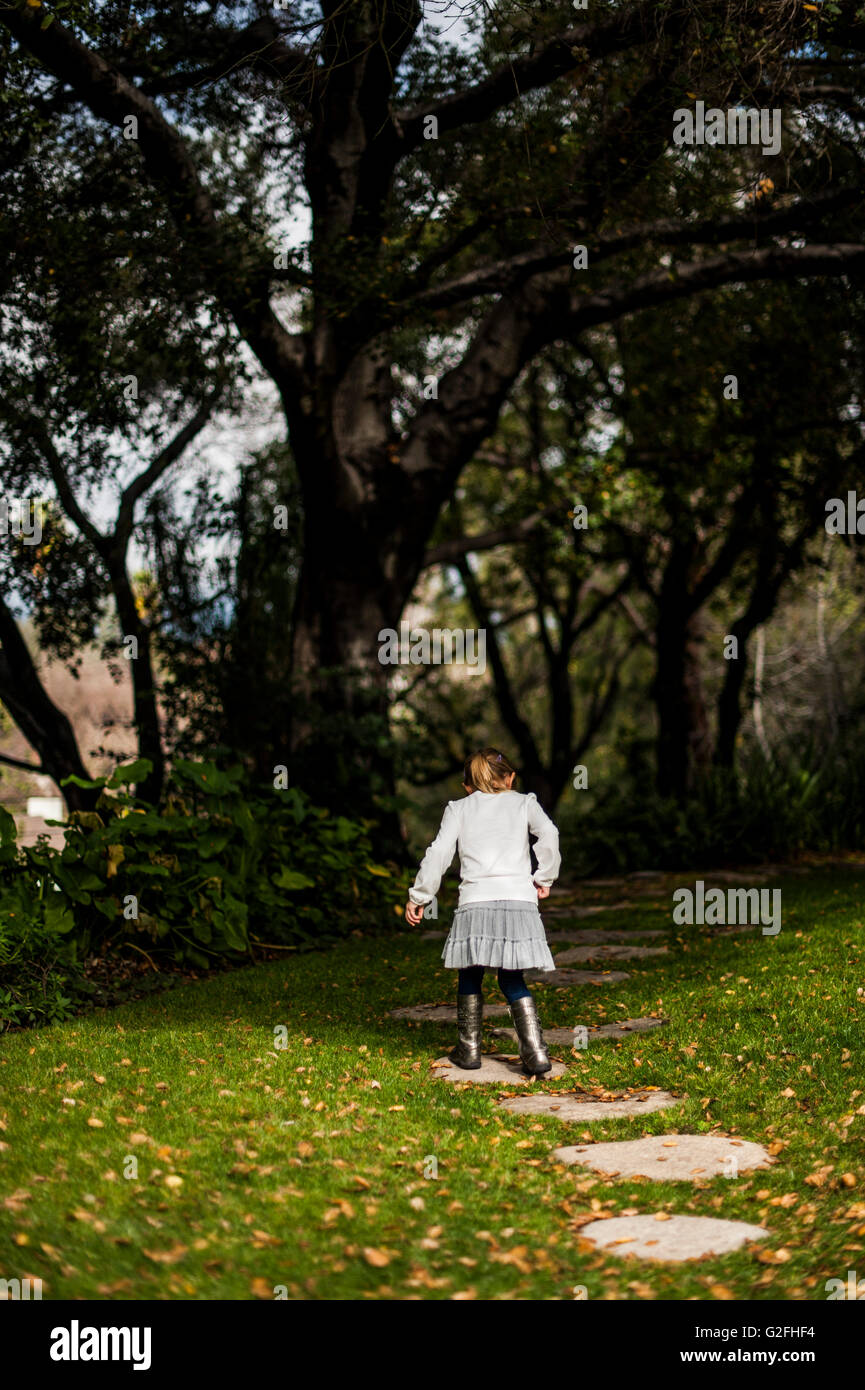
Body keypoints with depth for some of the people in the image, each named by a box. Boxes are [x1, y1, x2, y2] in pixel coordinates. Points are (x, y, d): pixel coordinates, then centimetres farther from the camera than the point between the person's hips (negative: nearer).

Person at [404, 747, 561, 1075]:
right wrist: (544, 878, 10)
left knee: (470, 976, 17)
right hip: (519, 900, 1)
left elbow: (439, 852, 7)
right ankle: (535, 1052, -1)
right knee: (512, 980, 11)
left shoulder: (459, 808, 15)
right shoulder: (524, 803, 15)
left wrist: (419, 897, 13)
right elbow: (548, 834, -1)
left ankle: (469, 1049, 20)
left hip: (476, 902, -1)